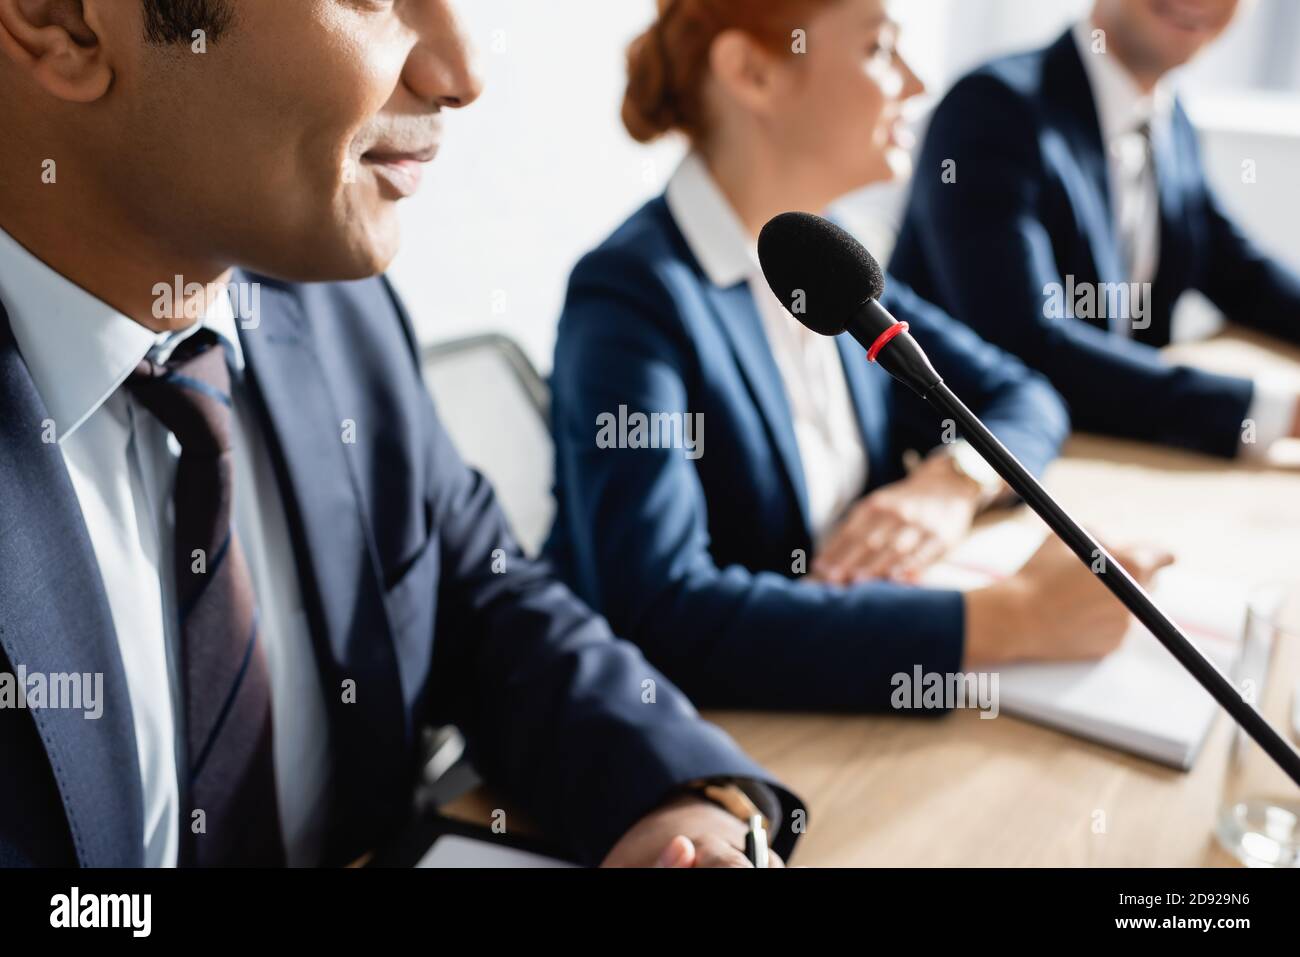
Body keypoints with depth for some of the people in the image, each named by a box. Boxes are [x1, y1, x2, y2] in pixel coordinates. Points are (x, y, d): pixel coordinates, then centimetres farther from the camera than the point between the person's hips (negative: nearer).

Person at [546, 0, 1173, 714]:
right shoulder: (631, 296, -18)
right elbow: (662, 619, -29)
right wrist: (1011, 617, -28)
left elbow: (1022, 399, 8)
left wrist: (954, 482, -14)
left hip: (839, 692, 6)